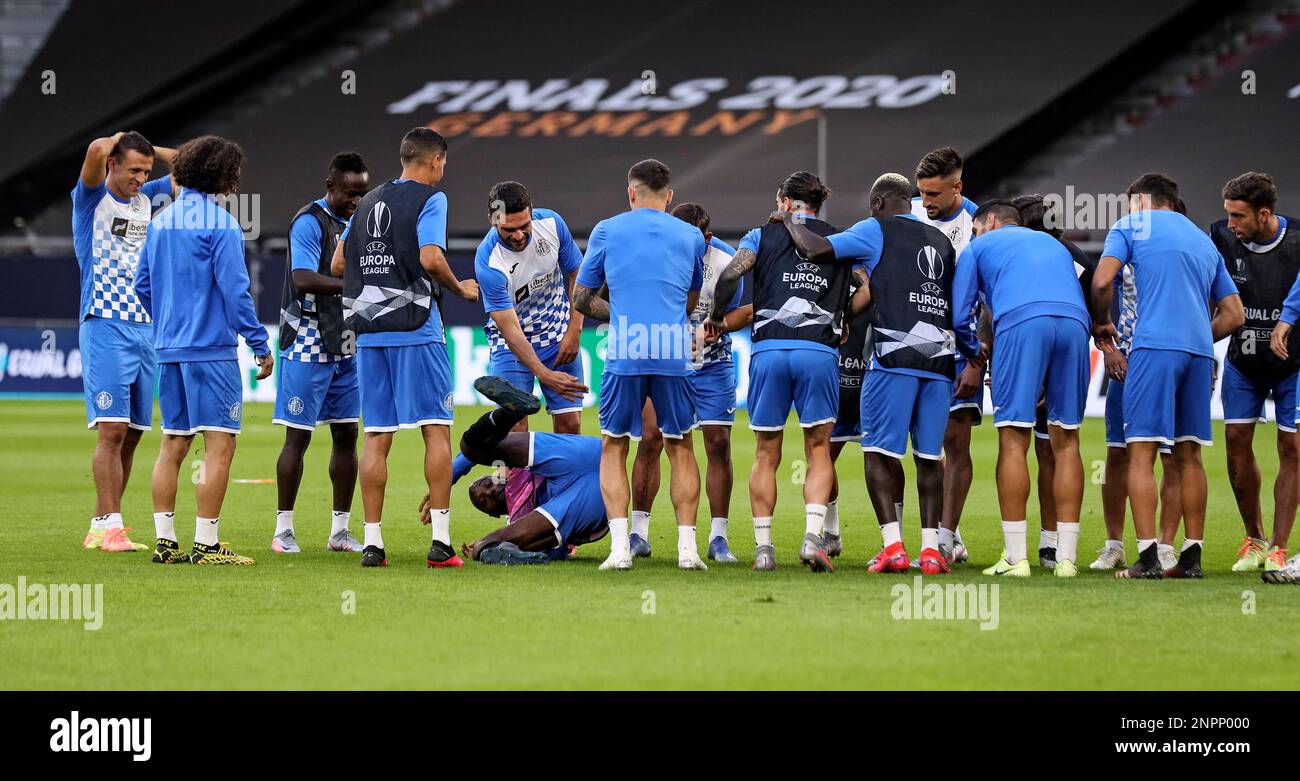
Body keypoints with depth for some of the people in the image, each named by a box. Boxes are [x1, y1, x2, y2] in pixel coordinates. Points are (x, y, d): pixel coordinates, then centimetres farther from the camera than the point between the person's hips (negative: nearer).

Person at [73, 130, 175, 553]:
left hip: (145, 328, 6)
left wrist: (149, 150, 13)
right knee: (112, 430, -13)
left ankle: (100, 525, 13)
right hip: (105, 327, -6)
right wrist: (120, 140, 0)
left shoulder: (146, 199, 15)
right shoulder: (91, 199, -3)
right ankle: (110, 529, -16)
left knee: (131, 435, 6)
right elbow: (96, 150, -21)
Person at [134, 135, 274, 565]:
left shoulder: (161, 221, 12)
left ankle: (165, 542, 13)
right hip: (211, 350, -8)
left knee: (173, 445, 12)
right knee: (219, 445, -5)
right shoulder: (219, 223, -11)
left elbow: (142, 284, 17)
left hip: (168, 348, 8)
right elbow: (234, 290, -14)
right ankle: (206, 544, -9)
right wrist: (260, 345, -8)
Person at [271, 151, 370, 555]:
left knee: (346, 434, 7)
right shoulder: (309, 222, -12)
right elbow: (304, 279, -23)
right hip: (308, 346, -8)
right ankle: (283, 529, 2)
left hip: (345, 347, 8)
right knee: (298, 436, -4)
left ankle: (340, 530, 13)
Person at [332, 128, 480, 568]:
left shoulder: (368, 203, 17)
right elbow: (431, 258, -15)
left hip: (369, 333, 6)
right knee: (436, 429, -2)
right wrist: (460, 289, 0)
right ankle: (441, 541, -8)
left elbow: (337, 265, 16)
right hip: (416, 330, -6)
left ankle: (372, 543, 3)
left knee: (376, 437, 6)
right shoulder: (430, 198, -2)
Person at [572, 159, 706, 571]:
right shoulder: (691, 236, 13)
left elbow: (581, 298, 12)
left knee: (613, 448, 10)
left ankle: (620, 547, -2)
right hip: (674, 355, 1)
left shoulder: (606, 231, 8)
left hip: (623, 355, -1)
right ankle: (687, 547, 5)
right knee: (680, 448, 13)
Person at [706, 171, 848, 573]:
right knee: (819, 452, 7)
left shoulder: (763, 235, 11)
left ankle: (763, 547, 5)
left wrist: (717, 318, 9)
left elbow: (730, 276, -4)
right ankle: (813, 536, -11)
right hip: (820, 351, 0)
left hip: (768, 351, 0)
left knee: (766, 456, 8)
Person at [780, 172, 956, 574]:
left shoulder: (877, 231, 4)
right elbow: (960, 304, 22)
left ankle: (893, 545, -10)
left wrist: (789, 223, 16)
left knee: (880, 451, 0)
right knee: (929, 455, 8)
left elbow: (815, 250, -2)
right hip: (940, 360, 5)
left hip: (894, 356, -5)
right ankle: (931, 548, 2)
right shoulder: (941, 243, 22)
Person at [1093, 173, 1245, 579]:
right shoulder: (1204, 241, 26)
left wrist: (1101, 324, 13)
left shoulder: (1132, 225, 10)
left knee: (1142, 452, -6)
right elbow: (1235, 315, 23)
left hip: (1154, 346, -5)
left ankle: (1147, 557, -14)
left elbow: (1102, 281, -3)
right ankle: (1191, 557, 8)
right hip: (1200, 352, 5)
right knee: (1189, 455, 10)